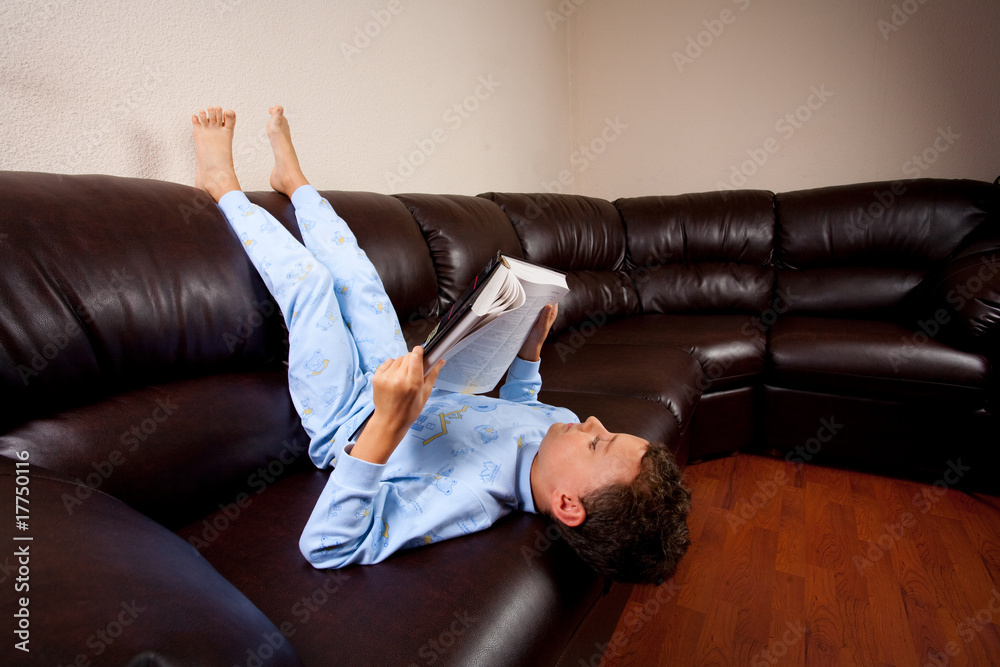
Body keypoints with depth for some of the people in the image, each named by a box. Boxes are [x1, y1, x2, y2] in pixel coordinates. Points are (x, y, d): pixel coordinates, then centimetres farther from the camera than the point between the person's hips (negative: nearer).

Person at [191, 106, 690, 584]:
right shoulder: (560, 421, -19)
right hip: (387, 388, 6)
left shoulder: (471, 497, -42)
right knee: (354, 272, 7)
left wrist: (388, 424, -57)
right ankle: (292, 179, 38)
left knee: (308, 277, -12)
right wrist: (530, 348, -6)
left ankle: (223, 184, 20)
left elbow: (324, 547, -44)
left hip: (346, 420, -5)